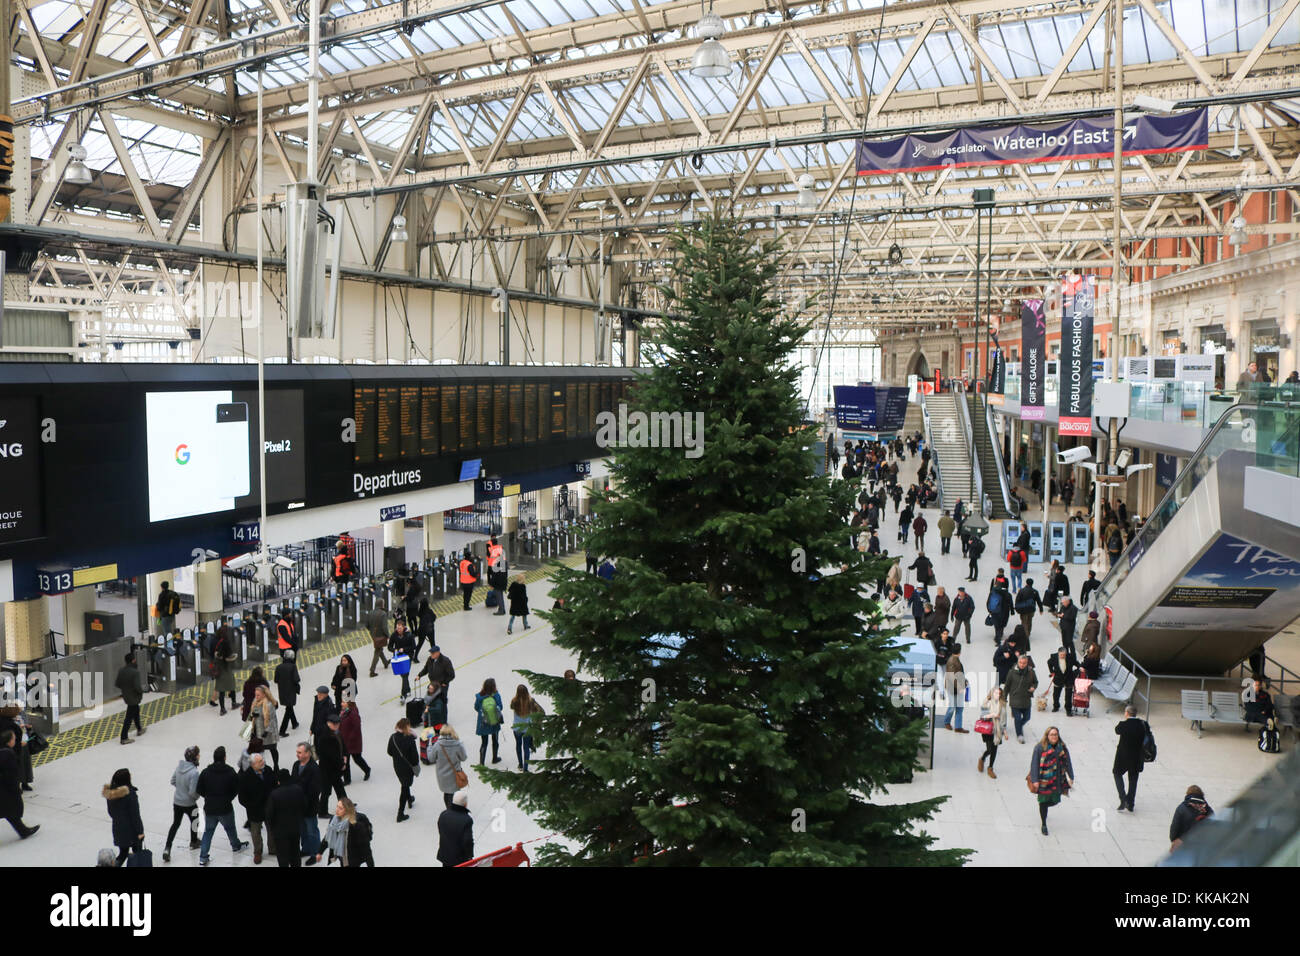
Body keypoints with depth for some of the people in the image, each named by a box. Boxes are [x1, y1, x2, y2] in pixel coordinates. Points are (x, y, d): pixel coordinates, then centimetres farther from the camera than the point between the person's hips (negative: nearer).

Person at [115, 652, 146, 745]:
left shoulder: (121, 670, -5)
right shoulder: (135, 672, -27)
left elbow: (116, 684, 2)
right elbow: (137, 687, -29)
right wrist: (142, 689, -8)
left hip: (126, 696, 8)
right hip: (134, 697, -8)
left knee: (136, 711, 27)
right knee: (129, 718, 2)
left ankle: (139, 730, 44)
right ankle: (124, 738, 8)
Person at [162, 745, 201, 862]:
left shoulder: (179, 765, -11)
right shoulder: (194, 772, -31)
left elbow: (173, 781, 2)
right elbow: (192, 792, -27)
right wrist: (197, 796, -6)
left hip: (176, 801, 5)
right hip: (189, 803, -5)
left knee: (175, 824, 20)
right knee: (194, 821, 22)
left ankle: (167, 849, 14)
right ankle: (194, 842, 42)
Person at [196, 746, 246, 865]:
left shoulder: (205, 772, -9)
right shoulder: (231, 772, -14)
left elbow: (199, 790, -6)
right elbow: (236, 789, -6)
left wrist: (208, 797, 13)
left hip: (209, 808, 1)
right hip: (226, 808, -1)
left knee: (208, 831, 15)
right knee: (230, 828, 23)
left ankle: (203, 858, 12)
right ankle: (236, 846, 44)